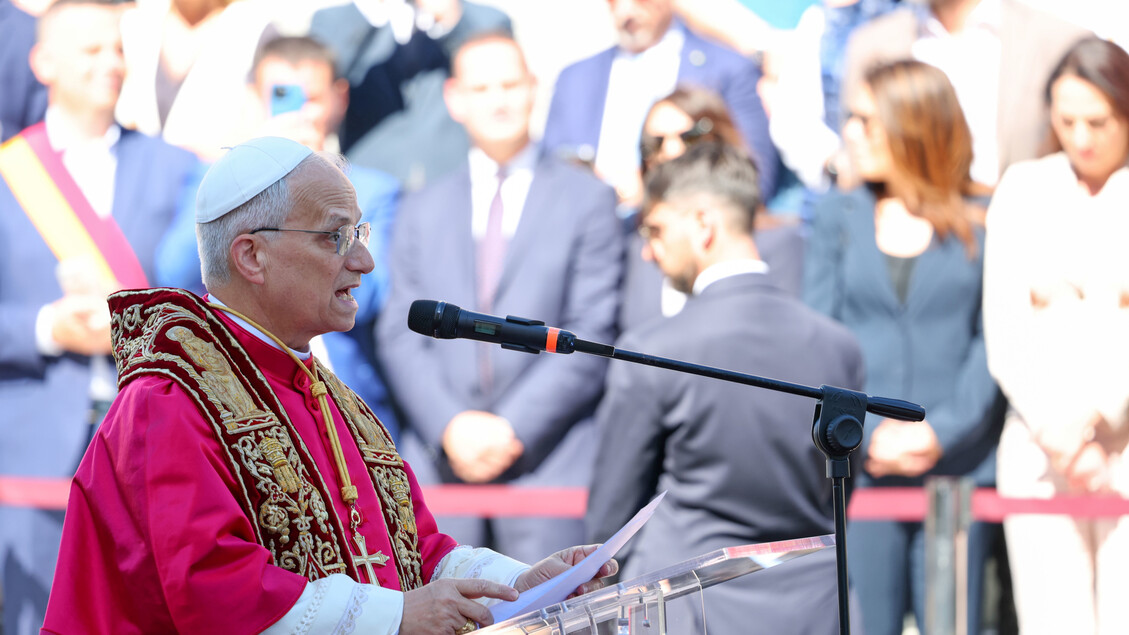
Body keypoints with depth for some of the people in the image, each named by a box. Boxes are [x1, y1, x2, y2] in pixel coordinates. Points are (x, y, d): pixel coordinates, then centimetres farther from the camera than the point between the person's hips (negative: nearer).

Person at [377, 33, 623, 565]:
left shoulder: (586, 199, 9)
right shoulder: (422, 211, 18)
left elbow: (591, 334, 0)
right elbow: (400, 336, 10)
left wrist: (514, 427, -9)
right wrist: (450, 425, -8)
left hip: (546, 459, -2)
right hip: (440, 459, 2)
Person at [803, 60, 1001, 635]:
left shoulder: (981, 223, 4)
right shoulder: (837, 216, 11)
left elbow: (992, 341, 0)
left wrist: (941, 431, -13)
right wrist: (867, 435, -8)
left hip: (958, 462, -2)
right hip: (857, 468, 2)